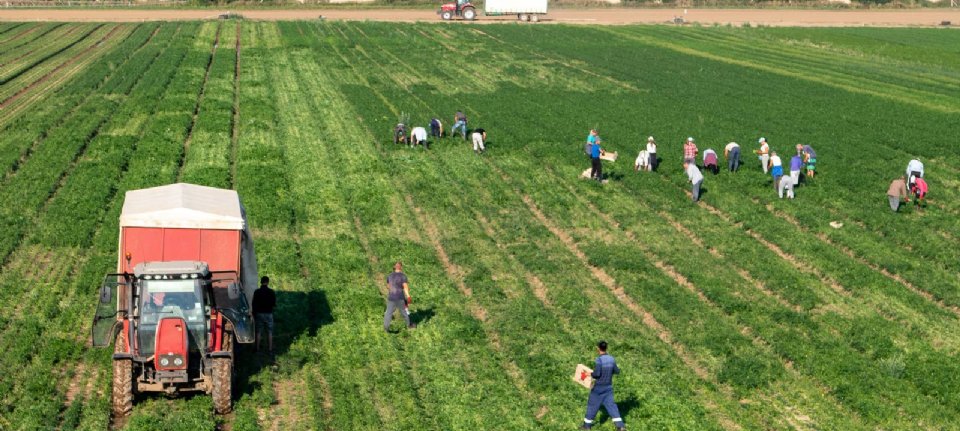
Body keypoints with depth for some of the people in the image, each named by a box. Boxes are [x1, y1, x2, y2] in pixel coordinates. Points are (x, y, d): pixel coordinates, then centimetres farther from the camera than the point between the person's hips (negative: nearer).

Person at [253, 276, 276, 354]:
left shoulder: (256, 292, -4)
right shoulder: (271, 292, -7)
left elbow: (254, 304, -1)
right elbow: (274, 304, -3)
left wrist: (254, 314, 9)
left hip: (259, 314, 1)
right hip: (268, 314, -1)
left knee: (258, 332, 6)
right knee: (269, 332, 6)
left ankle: (257, 349, 7)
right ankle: (270, 349, 5)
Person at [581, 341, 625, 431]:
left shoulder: (599, 360, -21)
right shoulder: (611, 359, -3)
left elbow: (597, 374, -23)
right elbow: (617, 371, 6)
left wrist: (590, 374, -4)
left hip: (598, 387, -5)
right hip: (608, 387, 5)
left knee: (592, 405, 10)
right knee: (611, 404, 6)